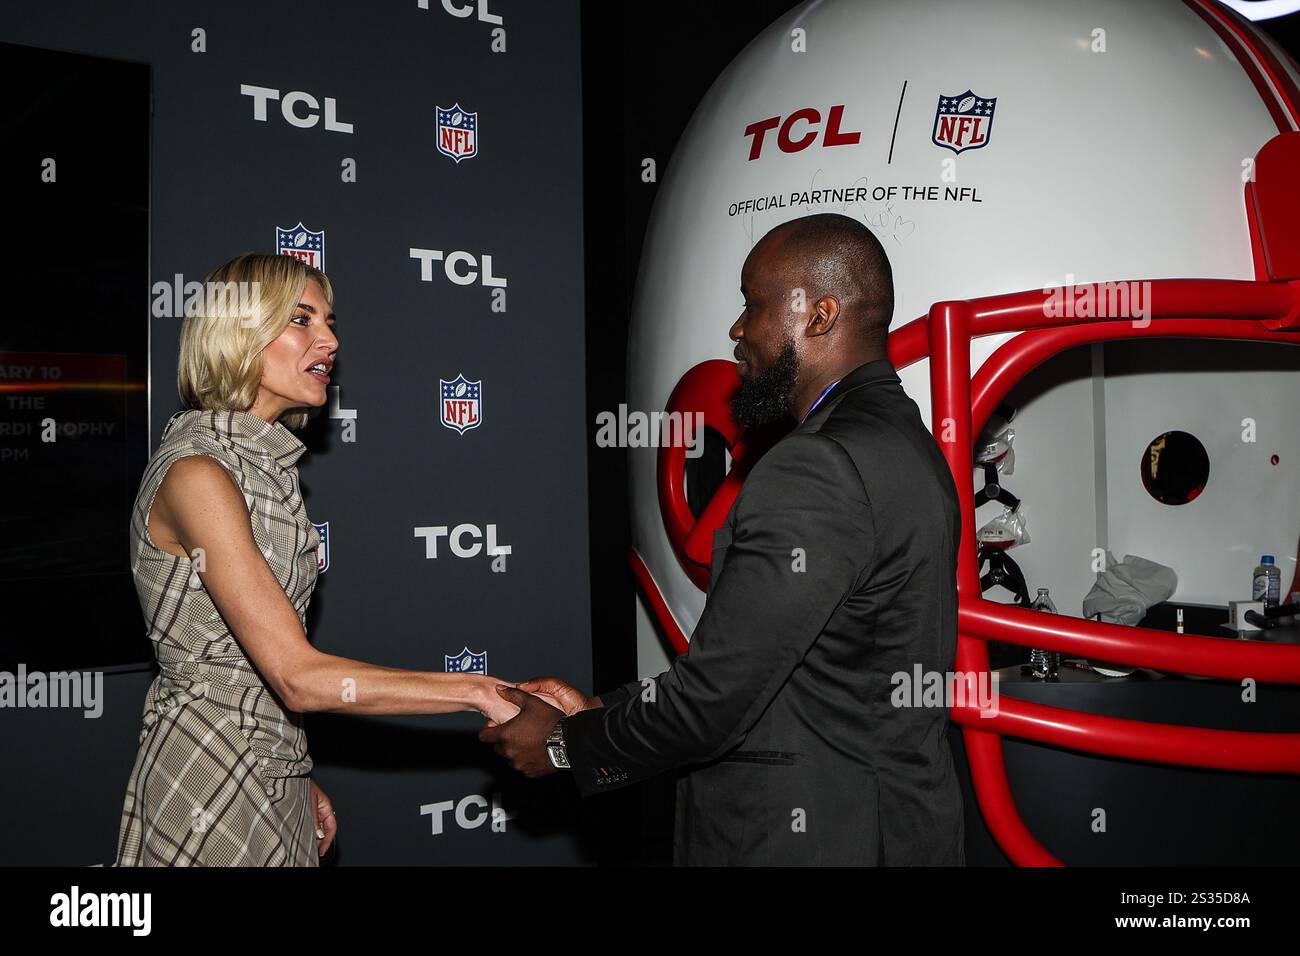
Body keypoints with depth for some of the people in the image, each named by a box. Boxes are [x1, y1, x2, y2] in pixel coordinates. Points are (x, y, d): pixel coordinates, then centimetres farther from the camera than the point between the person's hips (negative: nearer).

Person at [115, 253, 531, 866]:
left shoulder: (264, 462, 8)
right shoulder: (197, 474, -21)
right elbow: (298, 676, -27)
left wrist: (299, 782, 11)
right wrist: (481, 691, -25)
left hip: (273, 767, 8)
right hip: (208, 782, -8)